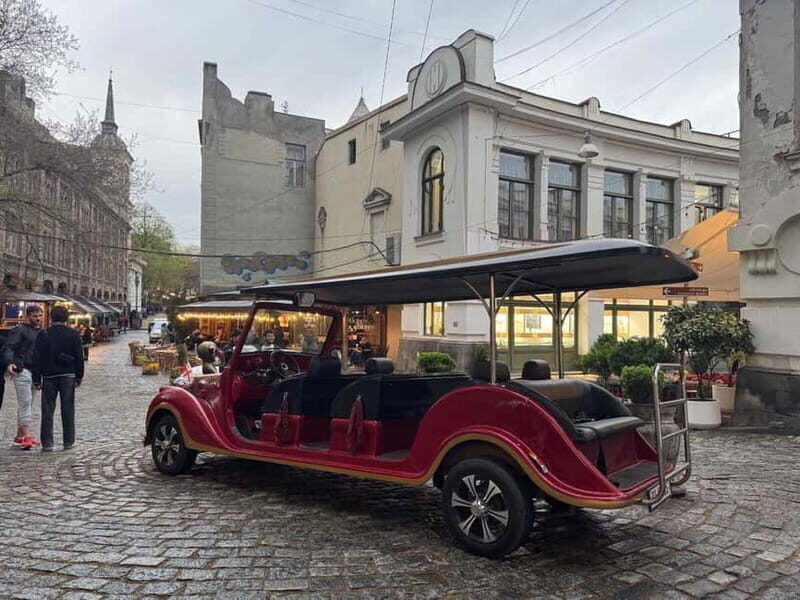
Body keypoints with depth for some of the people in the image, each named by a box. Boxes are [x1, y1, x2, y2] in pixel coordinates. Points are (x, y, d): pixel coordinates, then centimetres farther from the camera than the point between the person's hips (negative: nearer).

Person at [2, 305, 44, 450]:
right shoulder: (20, 330, -4)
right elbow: (8, 348, -12)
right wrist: (9, 363, -29)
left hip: (36, 372, 7)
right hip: (22, 370, -7)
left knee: (27, 404, 11)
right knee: (25, 402, -12)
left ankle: (20, 435, 18)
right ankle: (26, 436, -13)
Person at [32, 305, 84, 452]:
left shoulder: (43, 335, -1)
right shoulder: (74, 334, 0)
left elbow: (37, 359, -1)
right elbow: (79, 357, -1)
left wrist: (37, 380, 3)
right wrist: (79, 377, 6)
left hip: (49, 376, 0)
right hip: (68, 376, 0)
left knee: (47, 410, 5)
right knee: (68, 409, 6)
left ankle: (47, 443, 3)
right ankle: (68, 441, 10)